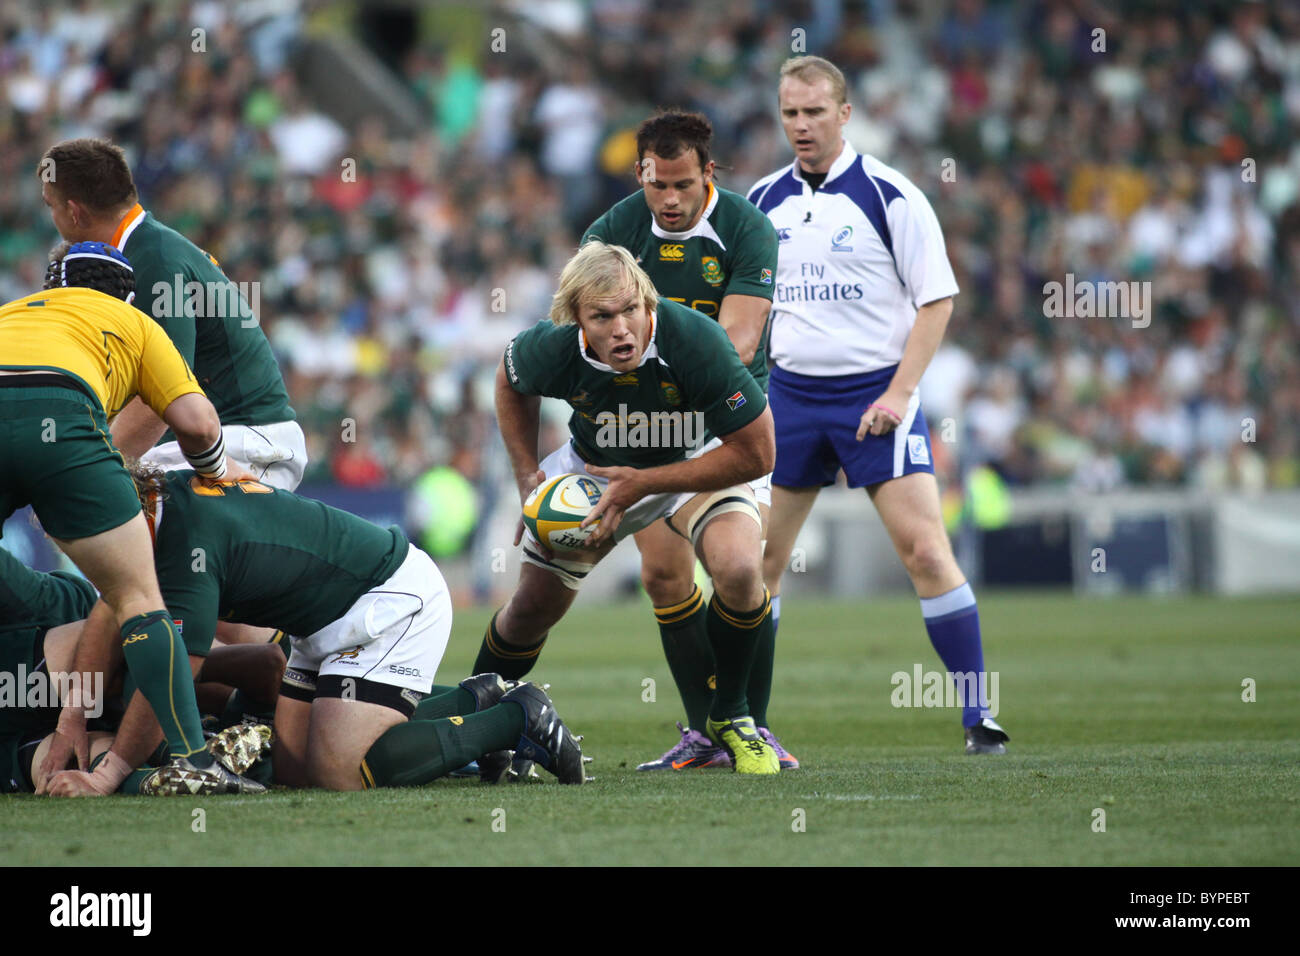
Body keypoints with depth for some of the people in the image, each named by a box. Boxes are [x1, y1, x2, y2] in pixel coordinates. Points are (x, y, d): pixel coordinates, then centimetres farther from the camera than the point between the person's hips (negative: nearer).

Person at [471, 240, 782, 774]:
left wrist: (643, 484, -29)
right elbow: (510, 383, 0)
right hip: (592, 468, 2)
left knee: (739, 569, -28)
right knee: (532, 608, 5)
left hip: (696, 464, -2)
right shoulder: (552, 350, -28)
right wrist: (527, 477, -5)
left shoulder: (694, 343, -38)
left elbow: (755, 454, -28)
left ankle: (730, 717, -4)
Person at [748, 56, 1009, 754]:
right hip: (789, 394, 4)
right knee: (756, 556, 2)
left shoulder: (889, 196, -6)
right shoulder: (763, 201, 8)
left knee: (924, 550, -14)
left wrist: (898, 392, -13)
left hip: (875, 394, -4)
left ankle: (978, 717, -7)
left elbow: (937, 299, -6)